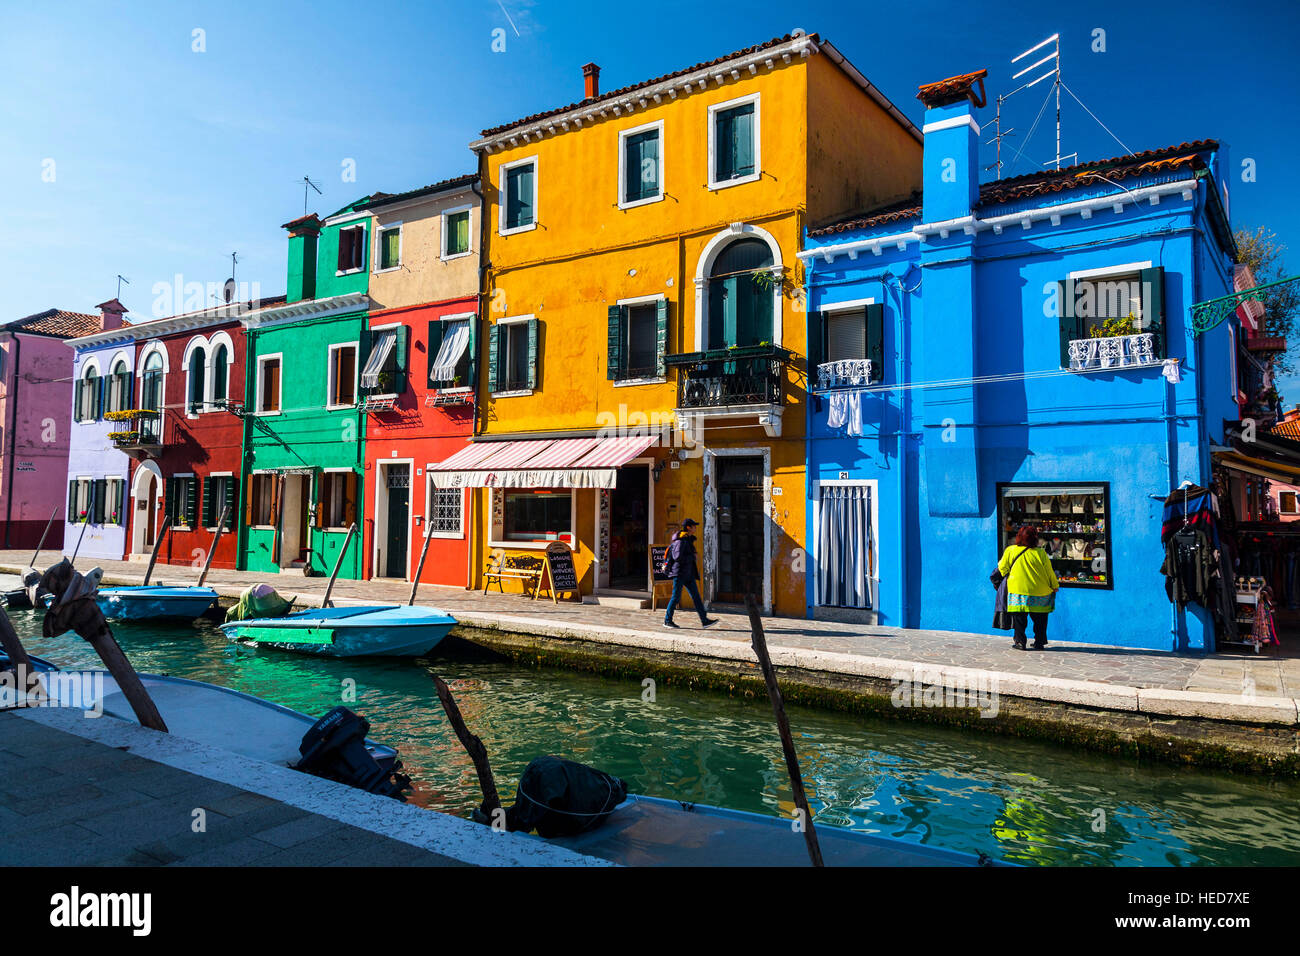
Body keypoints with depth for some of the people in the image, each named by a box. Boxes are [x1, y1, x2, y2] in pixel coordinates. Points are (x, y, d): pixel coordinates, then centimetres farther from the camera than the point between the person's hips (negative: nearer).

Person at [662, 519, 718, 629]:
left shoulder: (688, 539, 15)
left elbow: (671, 547, 27)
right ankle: (667, 621, 10)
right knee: (676, 596, -2)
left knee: (696, 596, 5)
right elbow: (677, 556, -24)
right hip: (679, 573, -9)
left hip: (688, 574, 9)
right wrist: (691, 557, -13)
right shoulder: (681, 540, -15)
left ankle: (704, 620, 5)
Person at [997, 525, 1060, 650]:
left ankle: (1020, 642, 5)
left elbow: (1002, 568, 5)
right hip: (1039, 593, 1)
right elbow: (1049, 572, 2)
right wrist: (1055, 586, 16)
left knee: (1019, 618, 8)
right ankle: (1039, 643, 17)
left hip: (1017, 591, -1)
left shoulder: (1010, 550, -4)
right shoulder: (1041, 553, -5)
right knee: (1039, 619, 13)